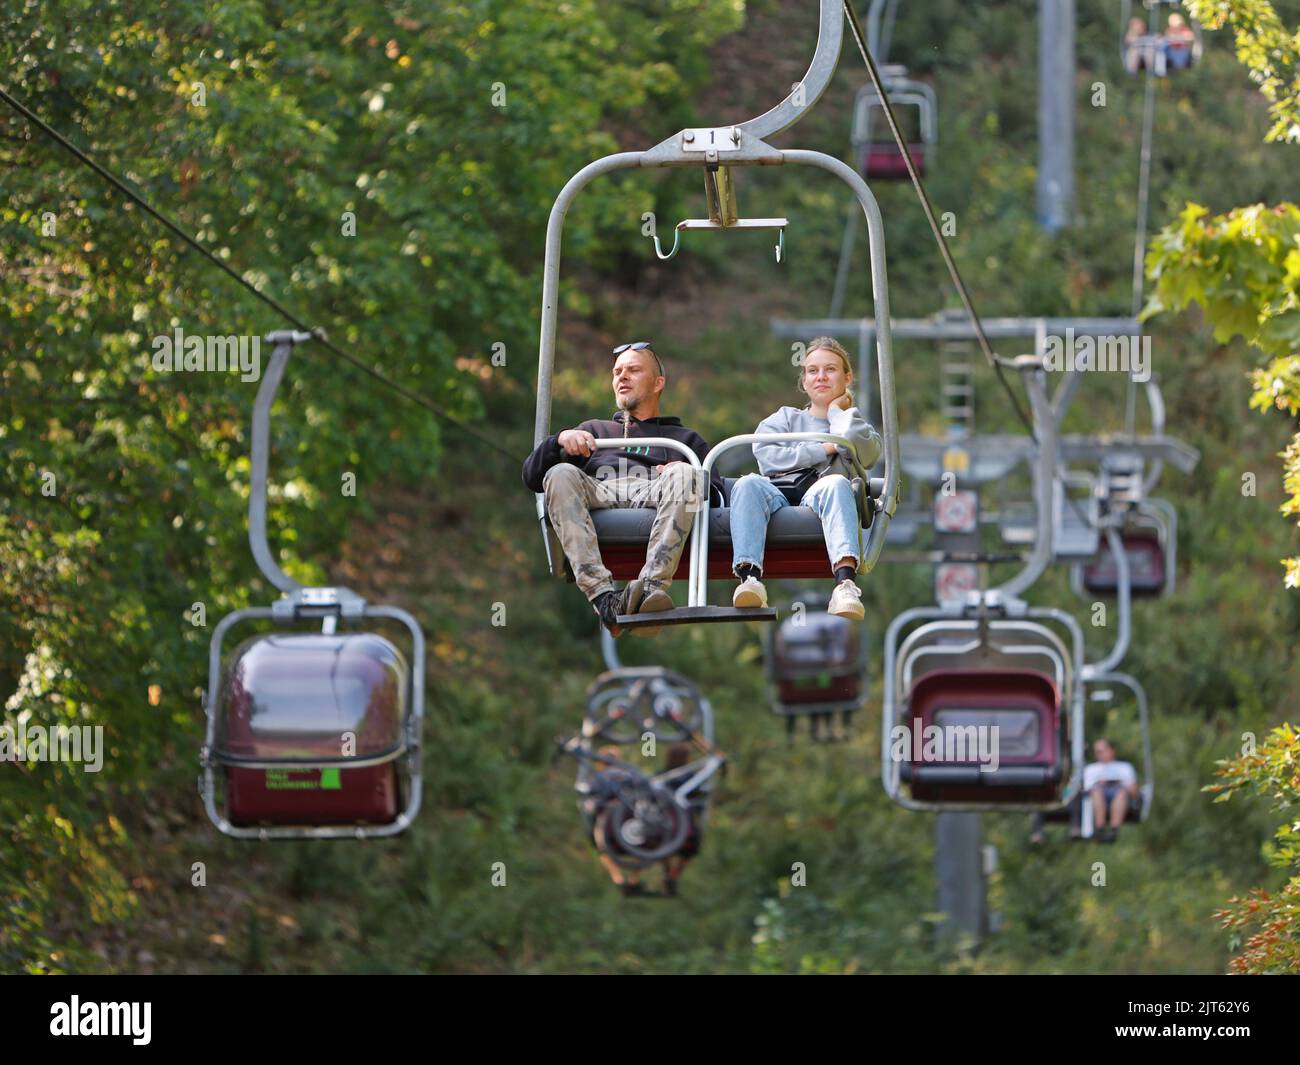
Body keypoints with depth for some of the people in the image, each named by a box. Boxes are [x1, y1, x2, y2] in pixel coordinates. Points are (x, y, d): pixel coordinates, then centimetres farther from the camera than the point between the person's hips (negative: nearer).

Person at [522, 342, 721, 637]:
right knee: (561, 474, -34)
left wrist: (681, 474, -3)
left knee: (684, 475, -36)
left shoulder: (684, 438, 37)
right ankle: (602, 595, -48)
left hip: (653, 491, -1)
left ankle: (651, 586, -54)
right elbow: (532, 477, 28)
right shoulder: (595, 429, 40)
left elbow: (717, 492, 19)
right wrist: (560, 440, 8)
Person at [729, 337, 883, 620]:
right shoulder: (786, 418, 31)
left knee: (836, 483, -37)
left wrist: (838, 411, 16)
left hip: (818, 499, -1)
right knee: (748, 484, -32)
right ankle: (749, 575, -51)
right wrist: (824, 450, 4)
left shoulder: (852, 423, 28)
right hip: (779, 496, 1)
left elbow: (865, 453, 1)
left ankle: (845, 581, -59)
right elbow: (766, 456, 7)